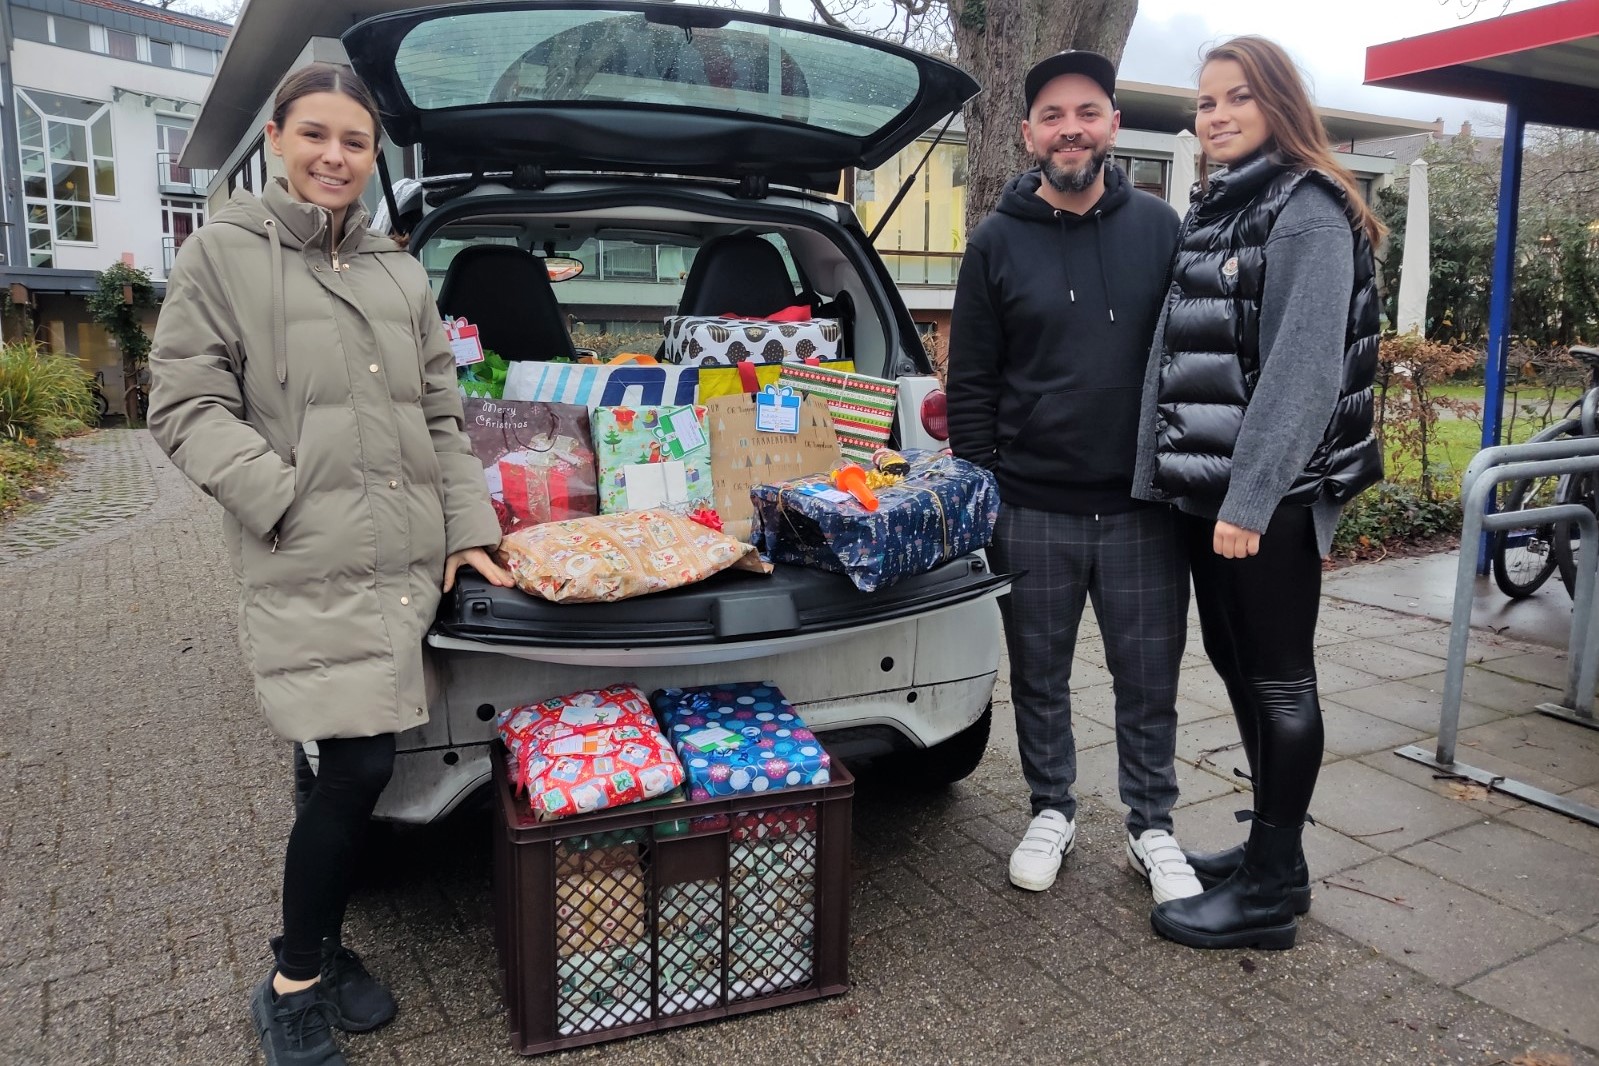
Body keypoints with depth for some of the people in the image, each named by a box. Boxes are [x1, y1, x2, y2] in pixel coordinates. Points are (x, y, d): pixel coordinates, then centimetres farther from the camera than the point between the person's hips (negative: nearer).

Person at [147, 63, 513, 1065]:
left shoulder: (401, 270, 17)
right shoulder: (222, 252, 4)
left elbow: (442, 414, 17)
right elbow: (187, 406, -1)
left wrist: (469, 528, 8)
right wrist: (289, 500, -13)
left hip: (409, 563, 5)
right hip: (314, 569, -5)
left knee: (359, 768, 8)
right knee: (359, 768, -7)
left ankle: (322, 948, 29)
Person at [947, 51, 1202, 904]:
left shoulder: (1158, 227, 4)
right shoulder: (997, 241, 1)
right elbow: (969, 384, 1)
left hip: (1143, 505, 1)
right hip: (1031, 509, 0)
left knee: (1149, 678, 8)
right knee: (1039, 677, 12)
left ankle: (1151, 828, 27)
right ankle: (1051, 813, 31)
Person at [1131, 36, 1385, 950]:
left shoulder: (1308, 210, -8)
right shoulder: (1214, 214, 18)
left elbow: (1304, 366, -18)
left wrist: (1249, 499, -23)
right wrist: (1184, 481, 13)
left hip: (1270, 494, -9)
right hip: (1209, 490, 9)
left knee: (1280, 679, 0)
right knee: (1237, 666, 14)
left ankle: (1271, 890, 12)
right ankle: (1272, 849, 29)